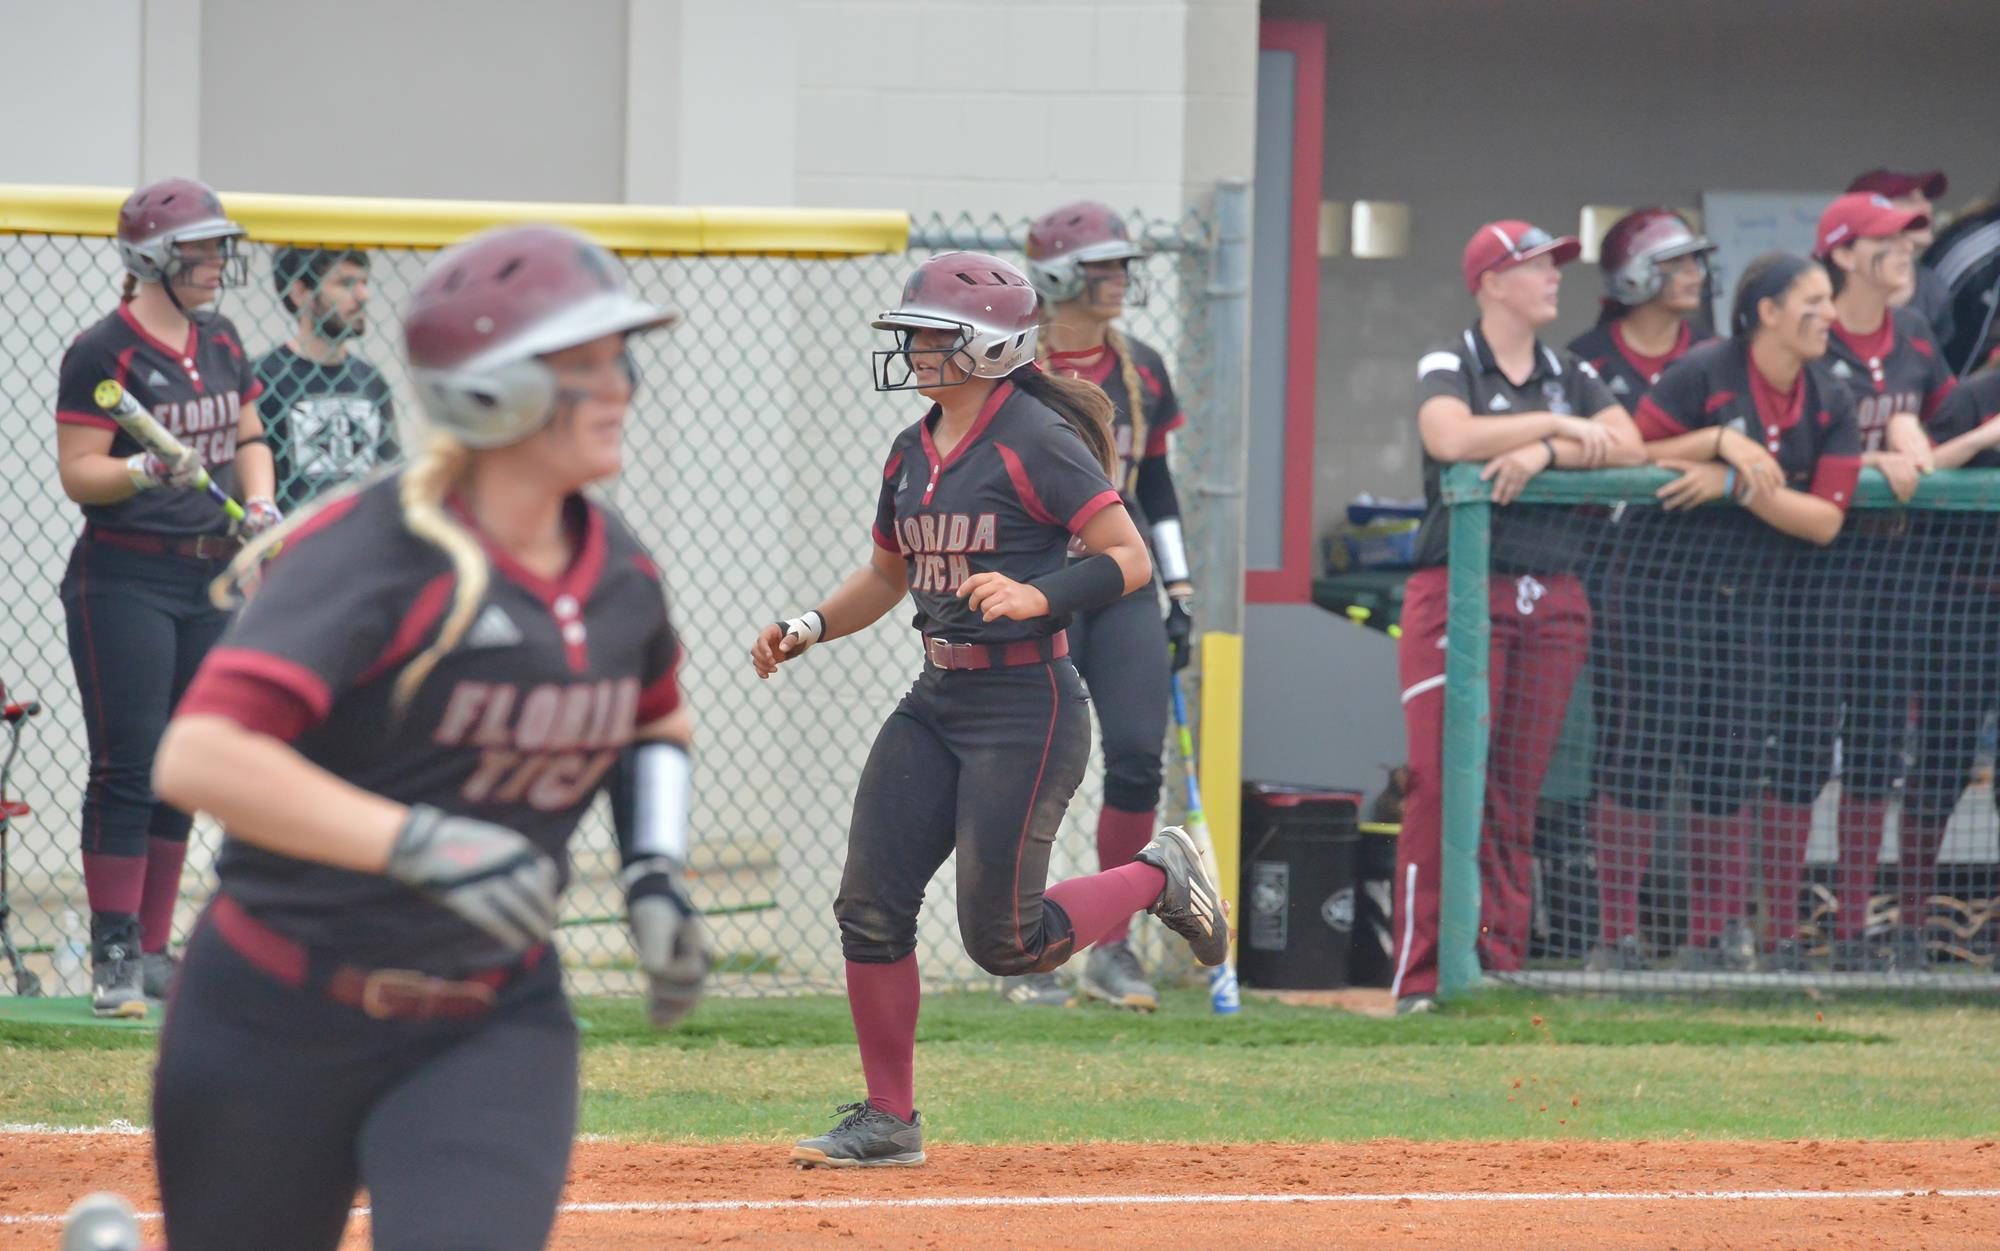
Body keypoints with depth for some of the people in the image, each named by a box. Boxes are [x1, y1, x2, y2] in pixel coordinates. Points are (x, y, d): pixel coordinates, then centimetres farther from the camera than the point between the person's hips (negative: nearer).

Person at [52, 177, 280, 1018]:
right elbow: (78, 474, -13)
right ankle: (114, 956, -5)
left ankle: (154, 951, 14)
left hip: (208, 582, 7)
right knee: (129, 768, -9)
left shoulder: (221, 343, 12)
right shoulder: (104, 352, -10)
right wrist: (149, 471, -30)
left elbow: (248, 439, 23)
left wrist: (258, 505, 4)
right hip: (123, 582, -7)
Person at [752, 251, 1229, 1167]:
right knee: (869, 906, -1)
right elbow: (886, 575, 24)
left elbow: (1130, 558, -15)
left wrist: (1036, 597, -30)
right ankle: (888, 1120, 9)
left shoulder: (1034, 440, -13)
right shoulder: (912, 453, 12)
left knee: (1003, 939, -7)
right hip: (936, 703, 8)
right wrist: (809, 630, 8)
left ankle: (1159, 878, 19)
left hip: (1027, 705, -8)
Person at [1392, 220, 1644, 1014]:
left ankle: (1500, 969, 7)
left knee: (1517, 794, 4)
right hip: (1460, 591, -5)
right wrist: (1559, 425, -10)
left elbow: (1626, 445, 2)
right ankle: (1422, 978, -12)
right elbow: (1451, 438, -18)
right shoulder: (1449, 368, 2)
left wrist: (1544, 454, -14)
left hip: (1551, 604, 5)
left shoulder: (1572, 377, 17)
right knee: (1446, 786, -12)